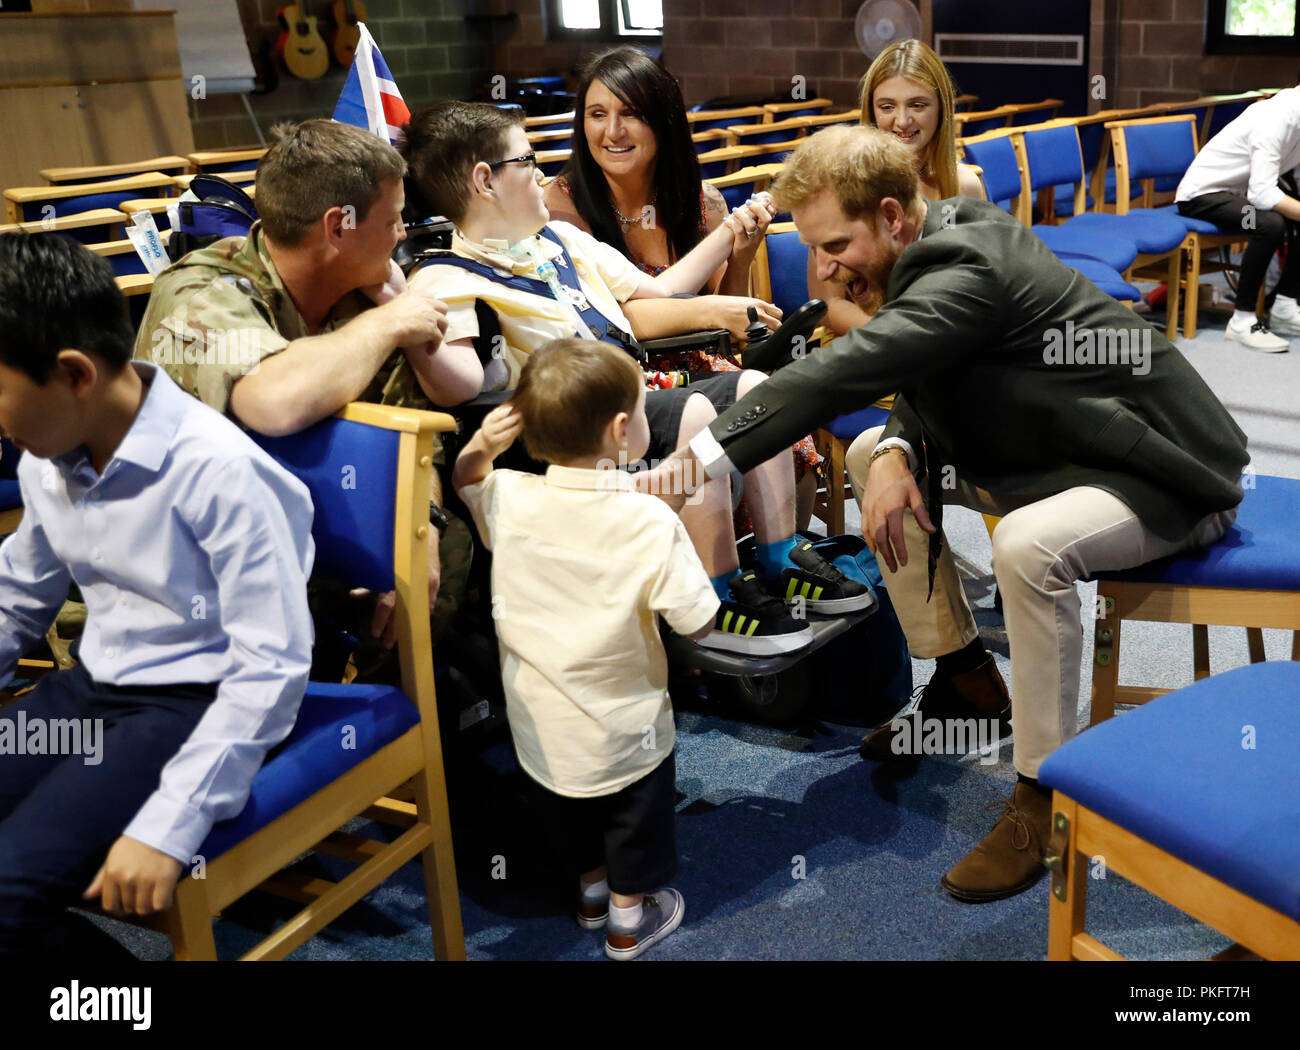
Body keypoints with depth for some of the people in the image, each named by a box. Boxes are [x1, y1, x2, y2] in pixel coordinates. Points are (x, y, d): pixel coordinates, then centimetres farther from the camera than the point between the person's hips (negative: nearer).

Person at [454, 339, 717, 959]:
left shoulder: (508, 499, -15)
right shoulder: (651, 523, -27)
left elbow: (463, 483, 8)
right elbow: (698, 624, -21)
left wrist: (479, 449, -11)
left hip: (539, 725, 4)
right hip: (623, 733, -4)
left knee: (568, 817, 30)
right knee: (635, 821, 23)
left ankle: (590, 887, 53)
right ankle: (628, 920, 43)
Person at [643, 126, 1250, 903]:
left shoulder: (969, 269, -29)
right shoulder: (948, 241, -1)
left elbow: (843, 372, -40)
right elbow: (925, 389, 5)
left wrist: (706, 453, -42)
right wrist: (896, 454, -17)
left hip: (1172, 476, -9)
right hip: (1073, 452, 10)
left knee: (1028, 544, -38)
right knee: (874, 456, 4)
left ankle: (1046, 792, -17)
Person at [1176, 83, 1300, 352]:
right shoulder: (1276, 118, -25)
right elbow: (1262, 194, -34)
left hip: (1242, 191, 10)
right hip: (1203, 194, -10)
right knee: (1271, 224, -32)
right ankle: (1242, 322, -23)